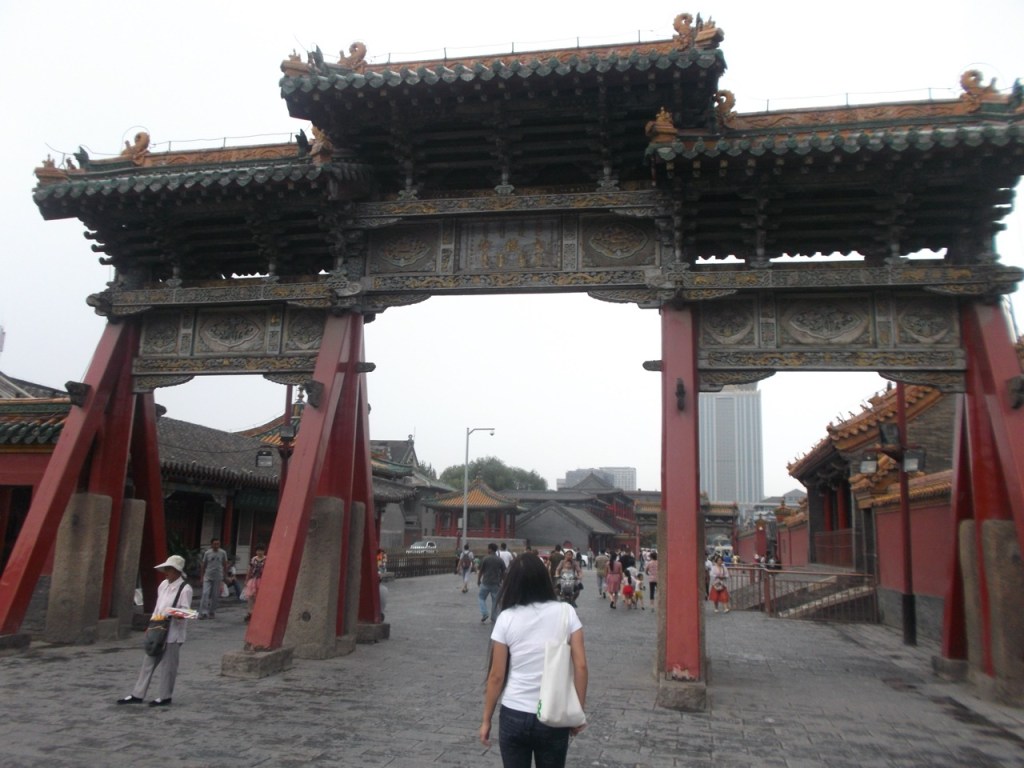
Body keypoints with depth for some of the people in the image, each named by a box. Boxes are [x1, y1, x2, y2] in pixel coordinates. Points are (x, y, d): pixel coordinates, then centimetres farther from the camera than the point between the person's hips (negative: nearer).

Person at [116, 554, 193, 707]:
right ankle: (138, 695, 22)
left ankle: (164, 696, 16)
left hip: (173, 633, -7)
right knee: (148, 662, 13)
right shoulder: (163, 585, 8)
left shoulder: (185, 589, -14)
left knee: (167, 666, 3)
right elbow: (158, 606, 15)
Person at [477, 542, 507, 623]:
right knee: (495, 601, 11)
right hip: (496, 584, 2)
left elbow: (481, 571, -3)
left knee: (481, 597, 16)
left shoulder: (485, 559, -8)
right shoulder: (500, 560, 0)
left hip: (486, 583, -2)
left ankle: (484, 614, 2)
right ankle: (494, 619, 15)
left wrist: (478, 581, 11)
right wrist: (503, 582, 15)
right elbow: (503, 573, 2)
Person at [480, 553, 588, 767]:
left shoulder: (507, 618, -8)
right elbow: (581, 666, -7)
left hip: (514, 717, -1)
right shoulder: (566, 612, -5)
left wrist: (486, 720, 5)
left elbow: (496, 676, -5)